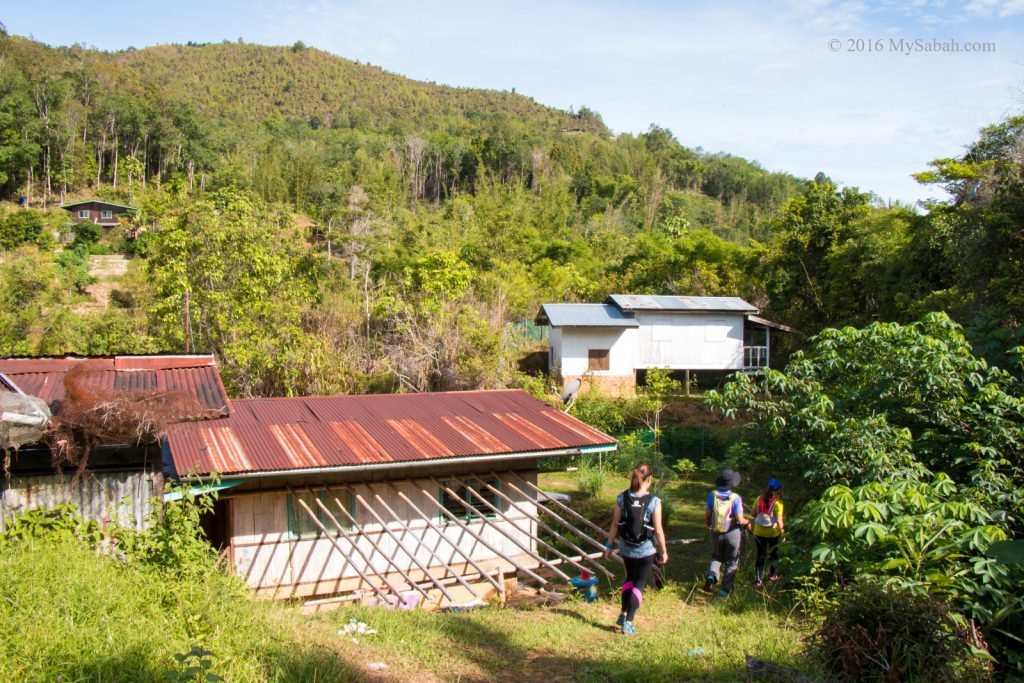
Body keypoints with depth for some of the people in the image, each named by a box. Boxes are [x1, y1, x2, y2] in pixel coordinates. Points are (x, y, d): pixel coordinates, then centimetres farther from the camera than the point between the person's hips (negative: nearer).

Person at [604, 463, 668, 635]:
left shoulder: (622, 498, -10)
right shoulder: (654, 502, -17)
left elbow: (615, 525, -5)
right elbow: (658, 531, -12)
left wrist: (609, 546, 6)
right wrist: (664, 551, 1)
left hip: (626, 549, 3)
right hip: (646, 550, -3)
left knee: (629, 579, 26)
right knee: (639, 584, 11)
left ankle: (623, 615, 27)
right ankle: (628, 622, 9)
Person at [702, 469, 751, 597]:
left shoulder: (712, 495, -11)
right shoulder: (736, 498, -18)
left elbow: (707, 514, -4)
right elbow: (740, 520, -18)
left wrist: (708, 524, 16)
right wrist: (747, 522, 4)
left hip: (716, 533, 2)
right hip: (732, 533, -2)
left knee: (717, 556, 25)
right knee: (731, 562, 15)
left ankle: (711, 575, -1)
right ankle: (725, 590, 16)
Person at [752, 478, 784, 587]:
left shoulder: (759, 499, -6)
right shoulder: (777, 502, -19)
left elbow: (754, 514, 2)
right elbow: (779, 521, -20)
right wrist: (782, 532, -11)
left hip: (759, 532, 3)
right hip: (773, 533, -3)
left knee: (761, 555, 12)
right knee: (773, 553, 21)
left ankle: (757, 579, 7)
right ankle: (772, 575, 37)